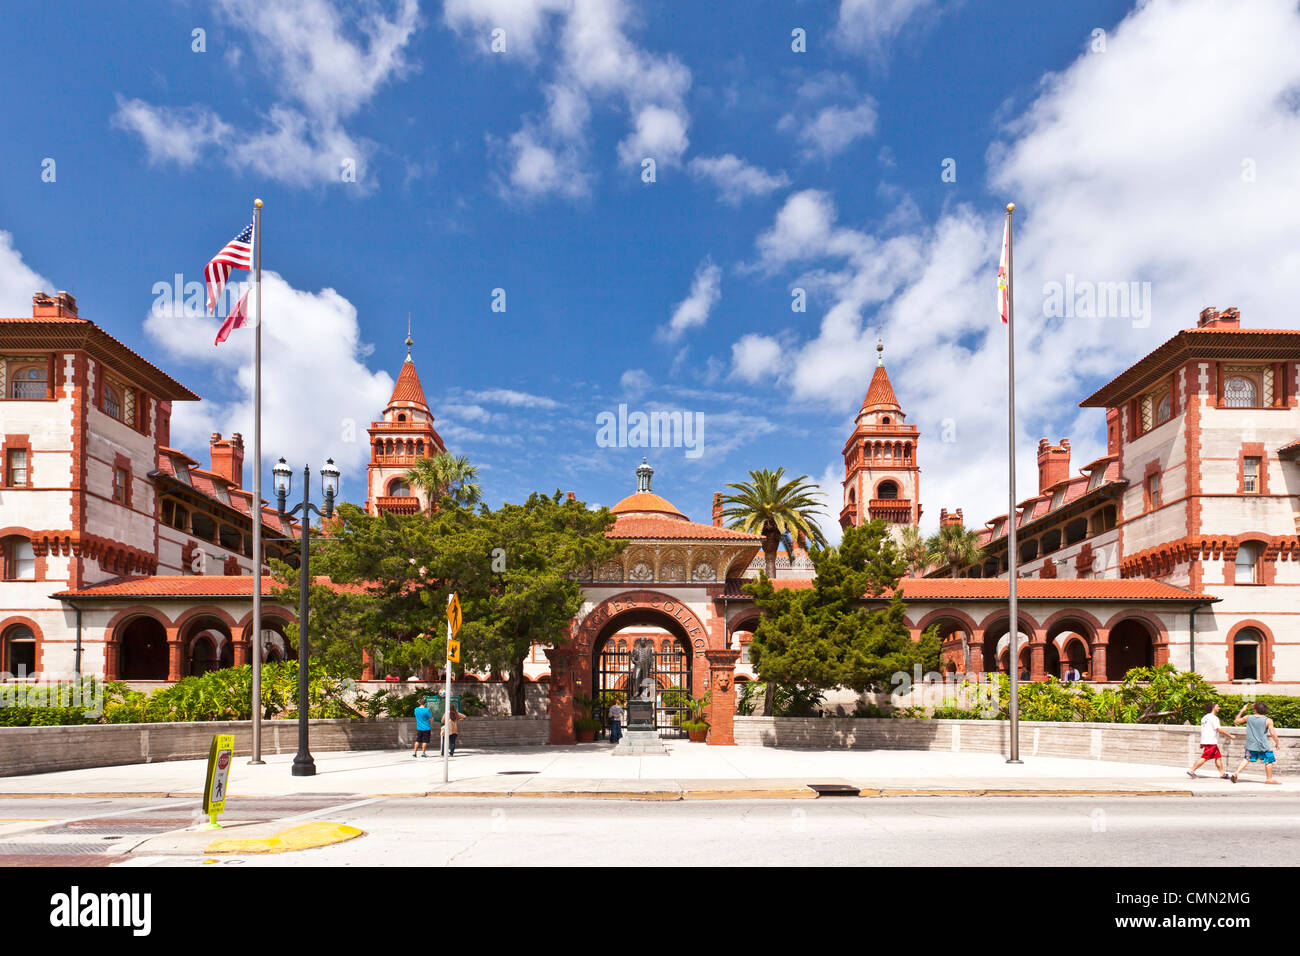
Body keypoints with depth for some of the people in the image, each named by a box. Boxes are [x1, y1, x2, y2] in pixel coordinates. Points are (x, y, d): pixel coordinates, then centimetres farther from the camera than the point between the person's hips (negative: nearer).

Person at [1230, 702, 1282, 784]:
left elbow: (1236, 721, 16)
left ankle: (1237, 773, 1)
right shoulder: (1268, 720, -9)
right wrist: (1277, 743, 1)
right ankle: (1269, 779, 19)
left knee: (1247, 759, 16)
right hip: (1263, 746, -3)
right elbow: (1273, 733, -14)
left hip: (1250, 745, 3)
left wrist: (1242, 711, 23)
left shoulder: (1248, 718, 0)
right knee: (1269, 760, 13)